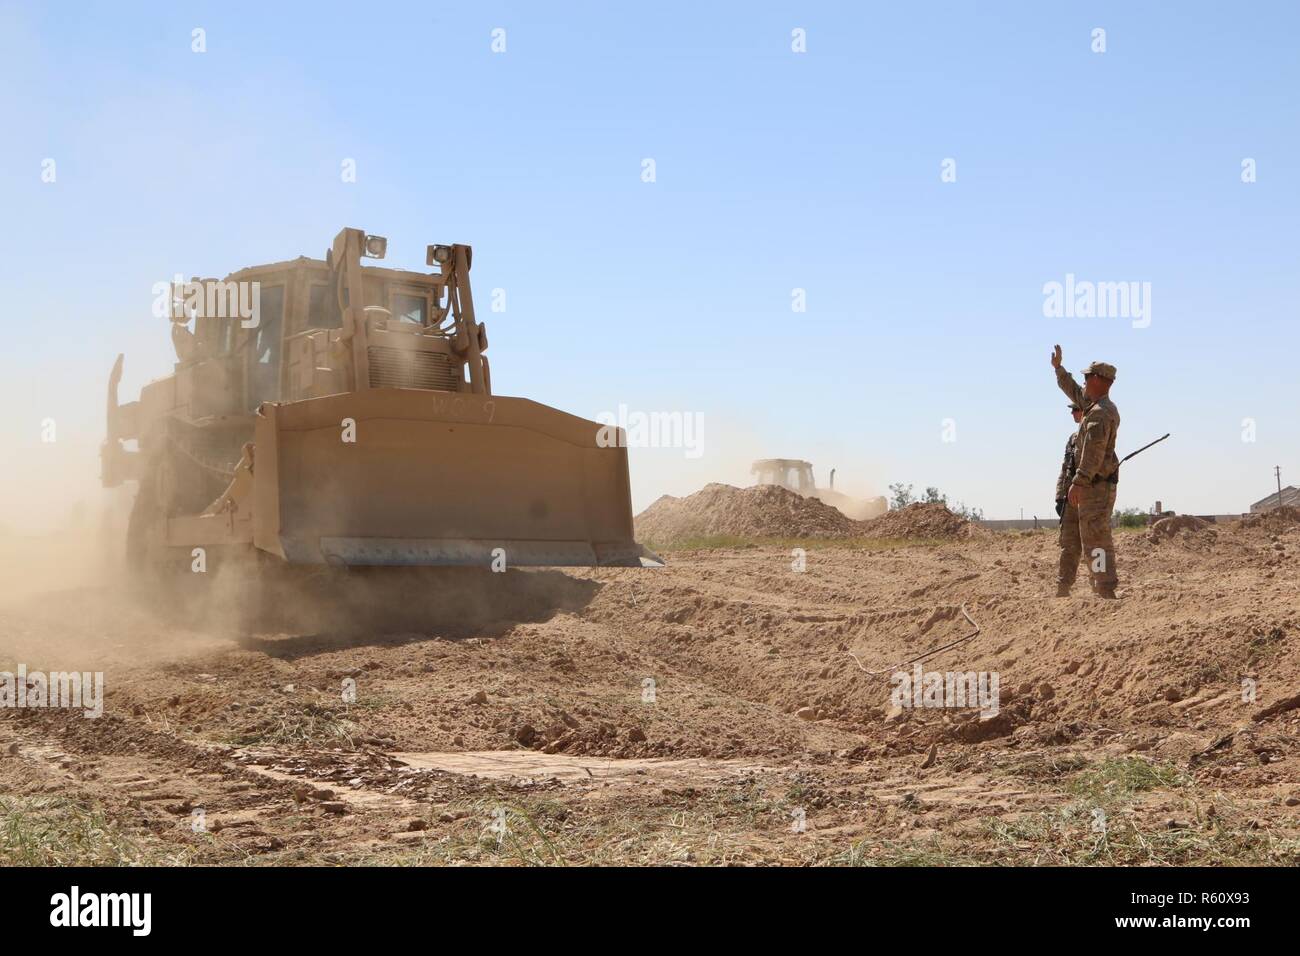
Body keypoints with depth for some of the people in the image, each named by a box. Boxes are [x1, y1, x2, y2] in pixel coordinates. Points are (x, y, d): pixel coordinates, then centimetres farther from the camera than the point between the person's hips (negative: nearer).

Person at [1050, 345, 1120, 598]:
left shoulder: (1100, 413, -17)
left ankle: (1106, 593, -16)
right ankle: (1062, 590, 19)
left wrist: (1079, 482, -32)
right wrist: (1058, 368, 40)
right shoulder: (1097, 406, 15)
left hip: (1096, 486, -11)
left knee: (1095, 541, -13)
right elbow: (1075, 393, 35)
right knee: (1070, 538, 14)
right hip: (1091, 486, 11)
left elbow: (1094, 450, -27)